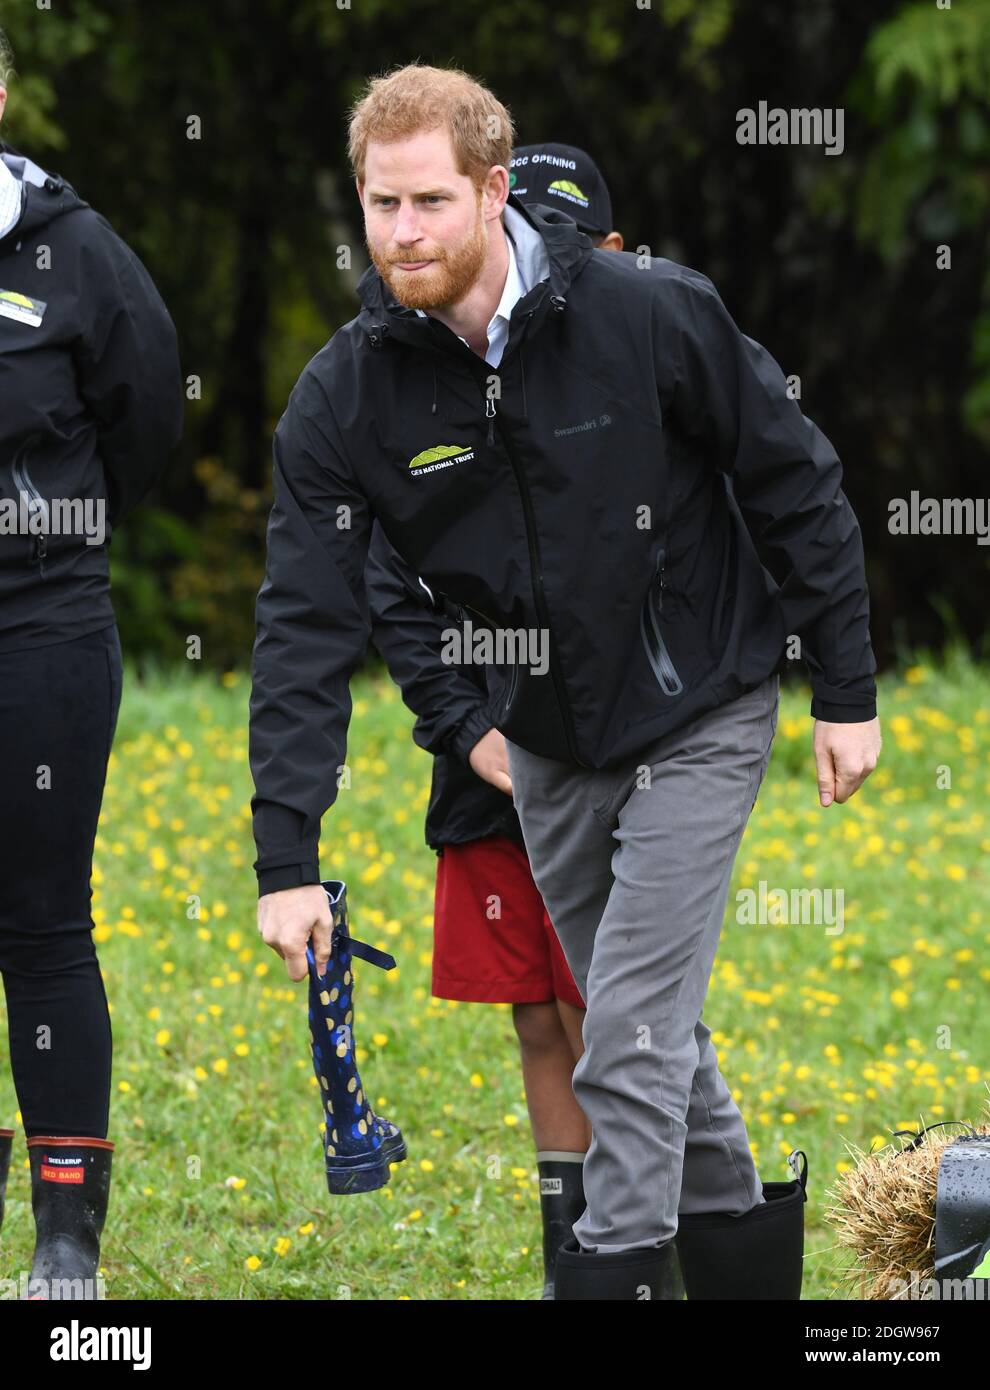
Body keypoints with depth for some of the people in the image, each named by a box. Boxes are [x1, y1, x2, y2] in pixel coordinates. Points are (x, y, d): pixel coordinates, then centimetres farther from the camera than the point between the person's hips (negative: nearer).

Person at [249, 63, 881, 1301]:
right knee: (643, 1016, 16)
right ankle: (739, 1233, 34)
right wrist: (286, 857, -20)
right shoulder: (343, 397, -12)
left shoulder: (654, 316, -19)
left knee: (632, 1027, -11)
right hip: (545, 739, 4)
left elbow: (799, 491, -8)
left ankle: (615, 1266, -4)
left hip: (698, 716, -4)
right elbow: (305, 627, -13)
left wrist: (846, 694, -5)